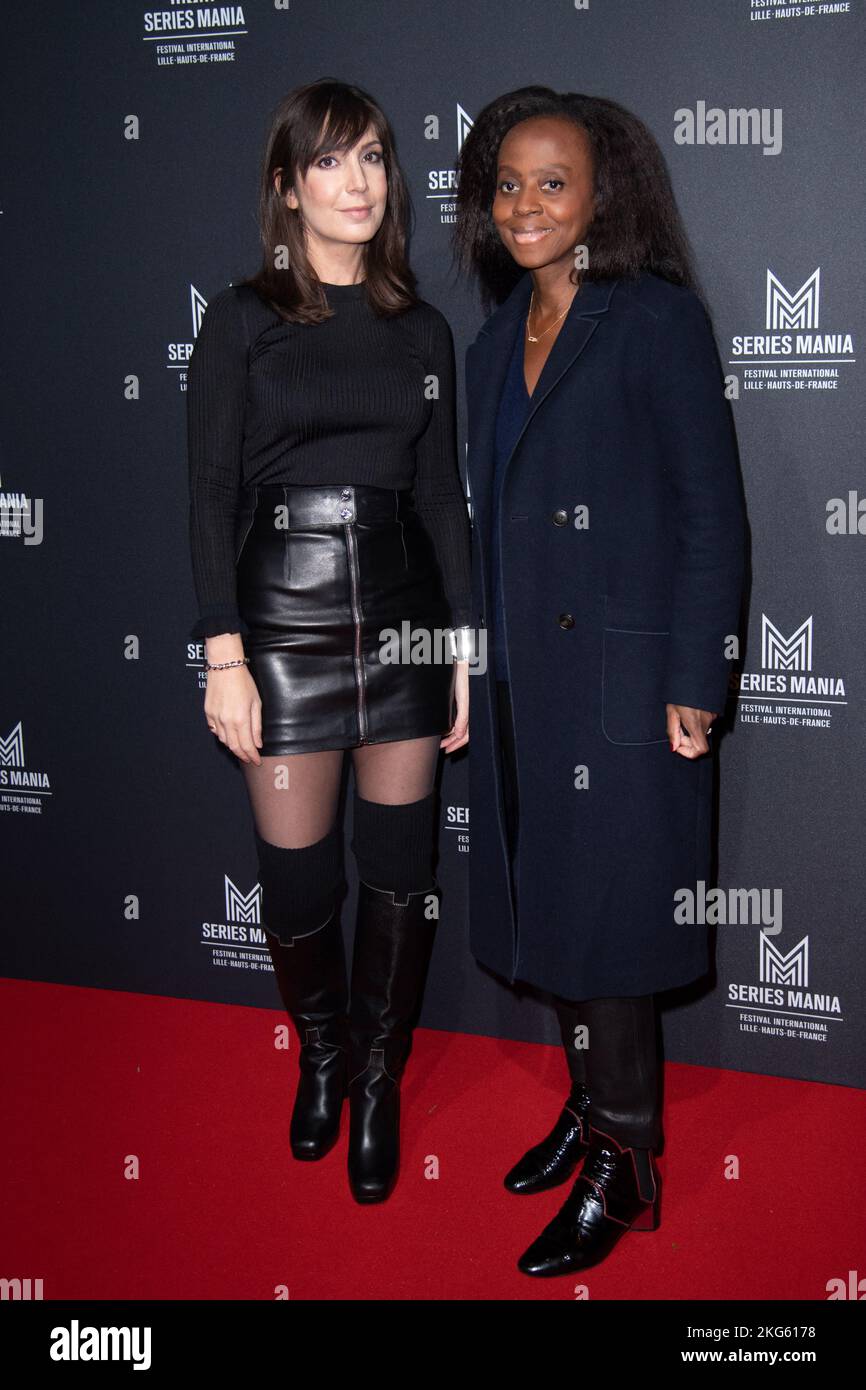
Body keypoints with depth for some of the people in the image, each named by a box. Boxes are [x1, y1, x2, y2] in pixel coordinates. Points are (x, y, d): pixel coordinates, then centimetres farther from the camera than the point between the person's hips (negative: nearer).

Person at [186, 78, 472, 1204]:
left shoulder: (422, 330, 9)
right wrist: (225, 658, -9)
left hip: (404, 617, 3)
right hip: (283, 616, -2)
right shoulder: (241, 321, 1)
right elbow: (211, 495, -3)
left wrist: (464, 646, 6)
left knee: (402, 869, 6)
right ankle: (322, 1059, 32)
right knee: (298, 878, 3)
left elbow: (443, 497, 11)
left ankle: (379, 1084, 27)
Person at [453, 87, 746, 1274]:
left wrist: (695, 682, -15)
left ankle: (623, 1167, 15)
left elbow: (712, 511, -11)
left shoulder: (659, 319, -8)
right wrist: (479, 667, 14)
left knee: (606, 911, -1)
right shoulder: (497, 343, 13)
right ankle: (589, 1106, 32)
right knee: (548, 902, 14)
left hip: (623, 676, -7)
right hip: (522, 676, 7)